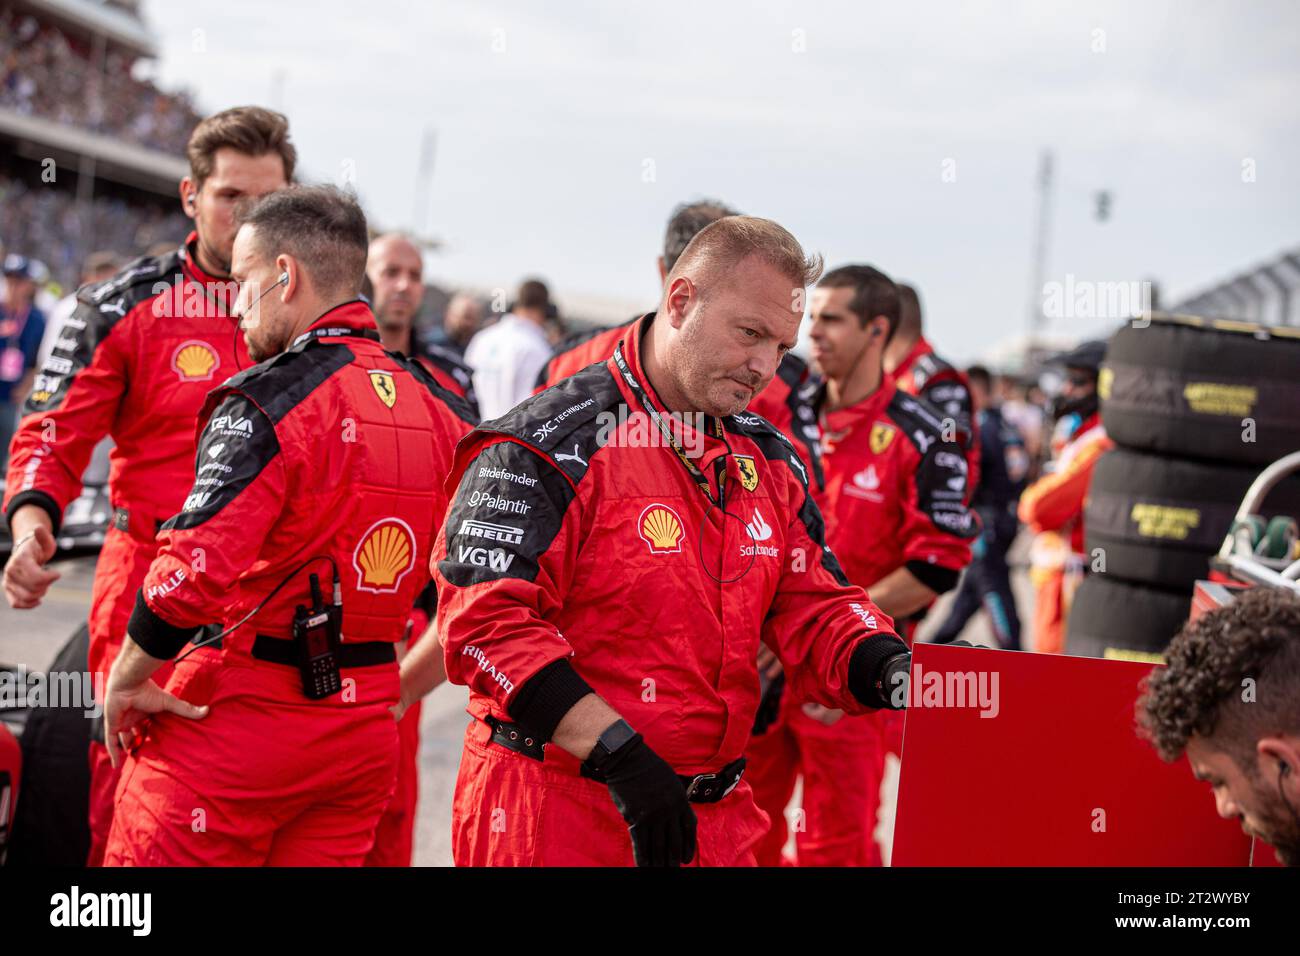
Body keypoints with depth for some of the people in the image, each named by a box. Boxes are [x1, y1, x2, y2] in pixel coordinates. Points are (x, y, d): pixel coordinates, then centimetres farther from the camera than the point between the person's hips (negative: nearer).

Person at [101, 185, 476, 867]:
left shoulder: (267, 402, -16)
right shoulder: (438, 405, 7)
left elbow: (194, 572, -23)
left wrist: (124, 684, -8)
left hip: (237, 718, -7)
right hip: (364, 730, 7)